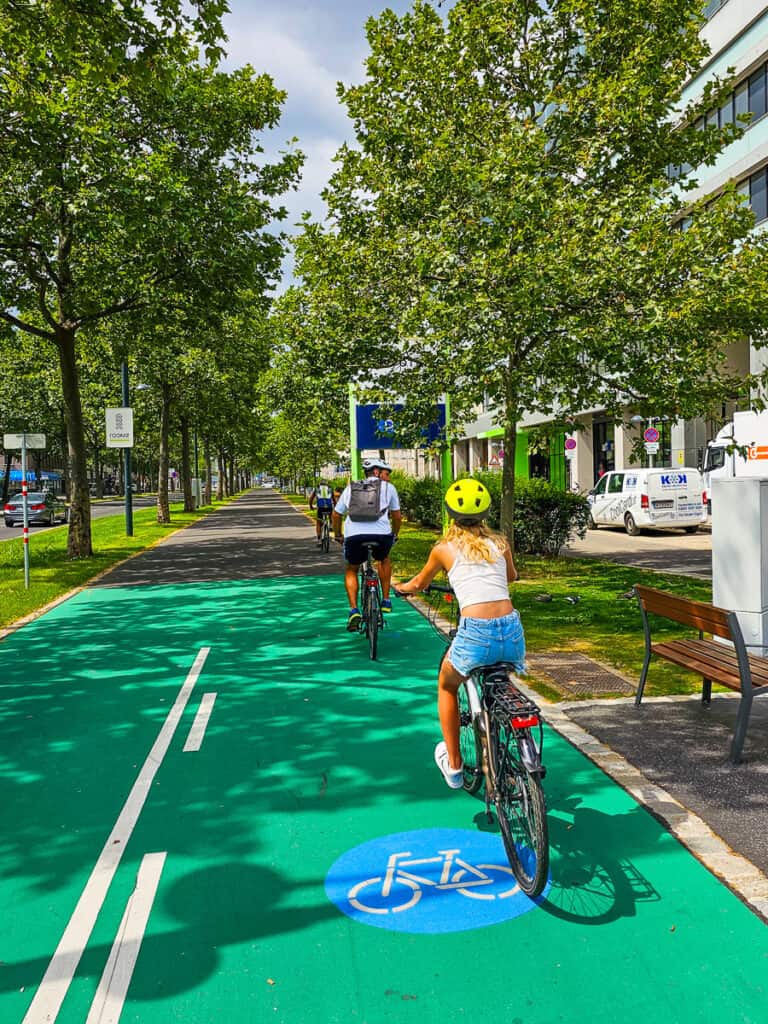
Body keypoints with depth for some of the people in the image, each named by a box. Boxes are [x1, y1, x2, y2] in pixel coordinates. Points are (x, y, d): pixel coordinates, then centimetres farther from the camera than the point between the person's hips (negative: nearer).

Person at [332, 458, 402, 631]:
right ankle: (386, 601, 30)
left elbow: (336, 515, 24)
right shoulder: (388, 487, 17)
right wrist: (395, 534, 35)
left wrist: (338, 535, 38)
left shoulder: (350, 488, 22)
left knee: (351, 570, 26)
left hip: (354, 535, 1)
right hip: (382, 535, -1)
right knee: (384, 559, 33)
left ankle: (353, 610, 9)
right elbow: (397, 515, 19)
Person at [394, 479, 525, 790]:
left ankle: (454, 765, 35)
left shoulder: (444, 547, 8)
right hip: (513, 631, 3)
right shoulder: (500, 543, 15)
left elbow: (419, 583, 28)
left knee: (447, 686, 28)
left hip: (475, 633, -3)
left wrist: (401, 588, 50)